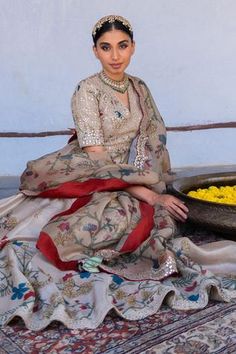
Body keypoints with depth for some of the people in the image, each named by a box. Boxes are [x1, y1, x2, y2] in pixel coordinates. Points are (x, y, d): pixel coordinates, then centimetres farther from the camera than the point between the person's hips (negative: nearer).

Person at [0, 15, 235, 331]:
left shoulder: (140, 88, 9)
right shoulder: (87, 91, -9)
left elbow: (153, 140, 12)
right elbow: (96, 158, -16)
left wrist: (153, 191, -7)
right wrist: (150, 194, -21)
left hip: (135, 185, 5)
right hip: (94, 183, -5)